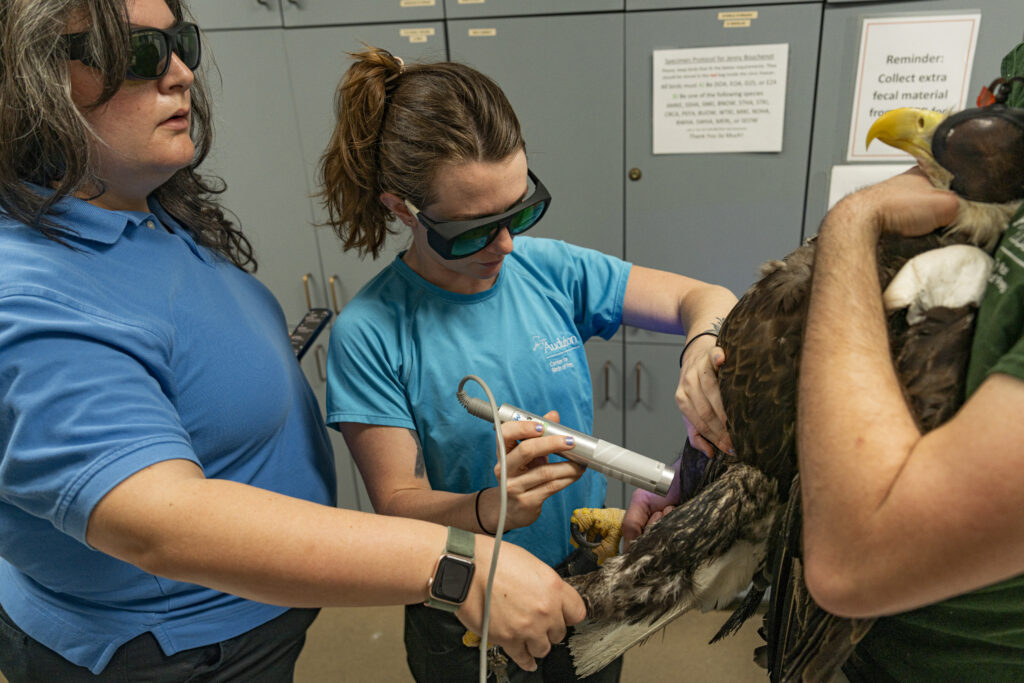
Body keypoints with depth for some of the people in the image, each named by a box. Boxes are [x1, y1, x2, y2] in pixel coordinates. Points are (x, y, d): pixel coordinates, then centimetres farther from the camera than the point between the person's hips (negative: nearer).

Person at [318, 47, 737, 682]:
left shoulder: (551, 268, -12)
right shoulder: (369, 333, -22)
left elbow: (703, 298, -7)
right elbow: (397, 502, -19)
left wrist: (705, 348, -30)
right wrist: (491, 508, -40)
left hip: (588, 578, 4)